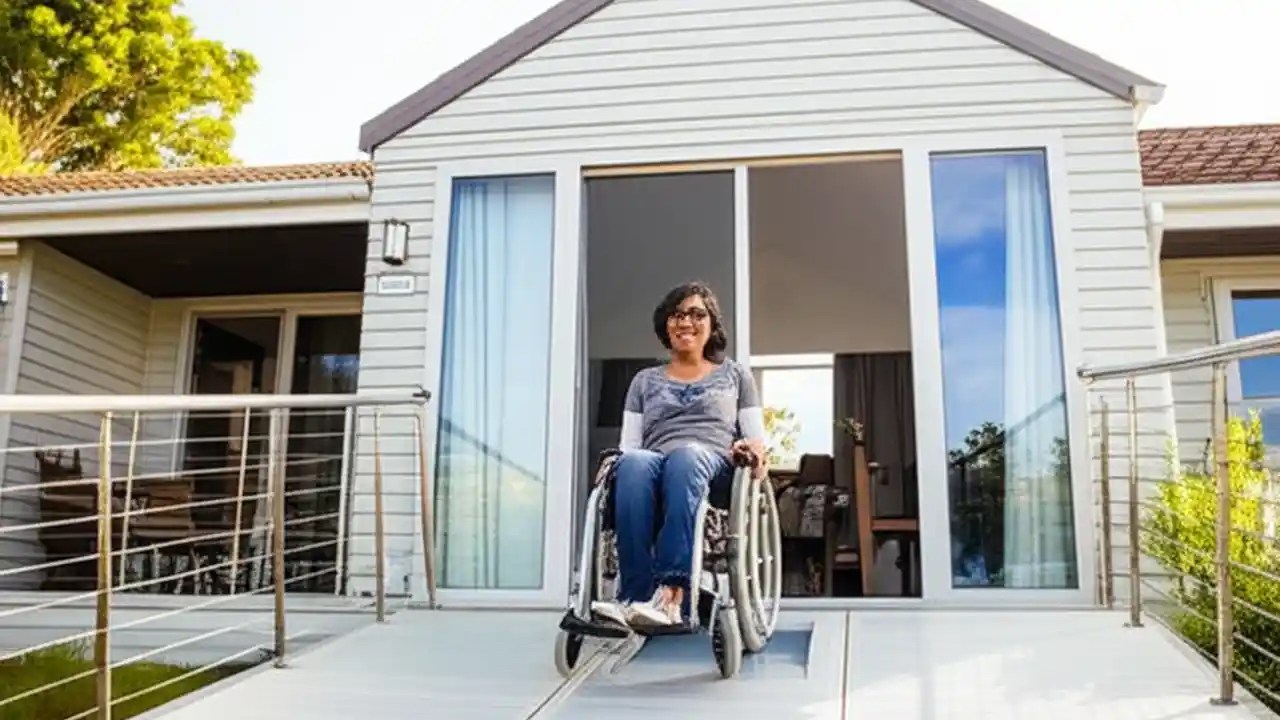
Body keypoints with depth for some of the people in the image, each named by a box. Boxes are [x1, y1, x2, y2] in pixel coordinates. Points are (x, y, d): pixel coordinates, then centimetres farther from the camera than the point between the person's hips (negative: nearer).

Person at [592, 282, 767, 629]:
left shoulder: (736, 375, 27)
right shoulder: (645, 380, 29)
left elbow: (756, 438, 19)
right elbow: (629, 445, 20)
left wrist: (754, 448, -6)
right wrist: (616, 461, -4)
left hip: (713, 466, -1)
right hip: (655, 470, 2)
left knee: (686, 455, -40)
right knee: (633, 463, -38)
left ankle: (669, 595, -52)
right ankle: (635, 597, -47)